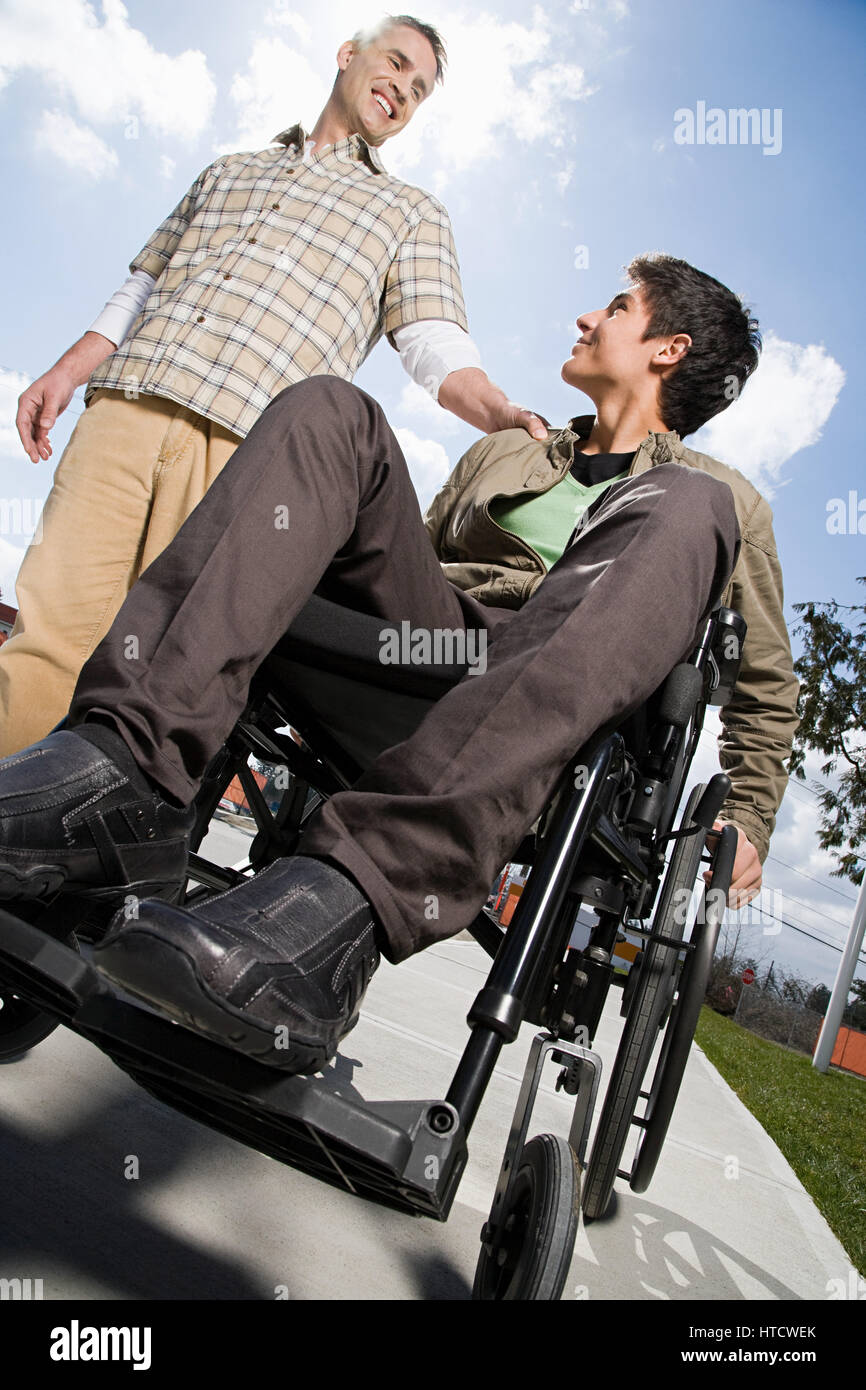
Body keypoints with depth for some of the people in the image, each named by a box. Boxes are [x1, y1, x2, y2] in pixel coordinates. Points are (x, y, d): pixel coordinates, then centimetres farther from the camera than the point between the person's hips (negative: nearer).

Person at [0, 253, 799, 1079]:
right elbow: (409, 555, 32)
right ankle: (128, 770, -34)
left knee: (685, 510, -29)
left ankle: (349, 891, -46)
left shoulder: (730, 503, 24)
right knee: (331, 410, -12)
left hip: (555, 718, -2)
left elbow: (767, 692, 25)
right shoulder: (501, 453, 33)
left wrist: (746, 821, 12)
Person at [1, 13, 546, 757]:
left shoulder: (412, 212, 22)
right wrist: (66, 372, 14)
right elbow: (143, 289, 28)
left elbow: (436, 343, 6)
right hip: (125, 408, 3)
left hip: (248, 446, -2)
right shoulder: (228, 171, 31)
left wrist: (505, 415, -14)